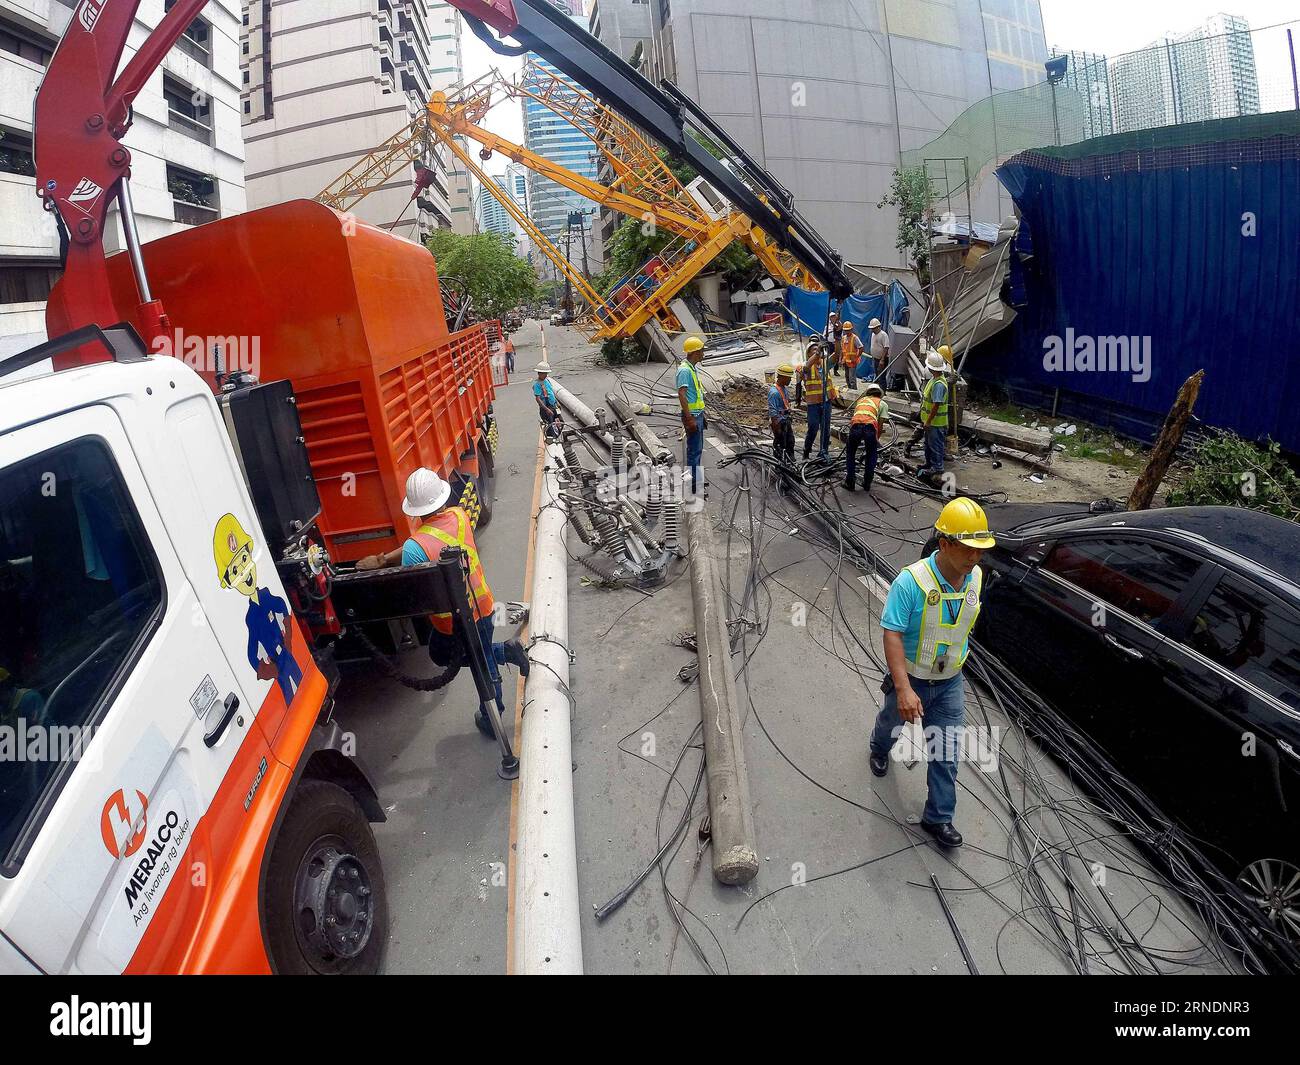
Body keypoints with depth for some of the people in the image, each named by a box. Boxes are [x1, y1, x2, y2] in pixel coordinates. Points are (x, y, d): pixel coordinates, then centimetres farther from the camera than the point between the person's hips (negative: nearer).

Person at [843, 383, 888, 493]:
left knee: (851, 454, 22)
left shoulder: (861, 400, 34)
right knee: (871, 456, 21)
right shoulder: (882, 404, 24)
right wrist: (877, 439, 32)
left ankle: (849, 483, 23)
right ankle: (867, 484, 25)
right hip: (870, 427, -2)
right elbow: (880, 424, 17)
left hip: (855, 425, 2)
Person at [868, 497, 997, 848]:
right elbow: (892, 635, -32)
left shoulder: (976, 577, -12)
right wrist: (904, 690, -38)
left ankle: (938, 817, 24)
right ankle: (880, 749, 61)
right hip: (910, 678, -3)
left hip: (950, 682, 3)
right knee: (891, 722, 26)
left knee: (946, 753, 7)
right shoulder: (911, 581, -32)